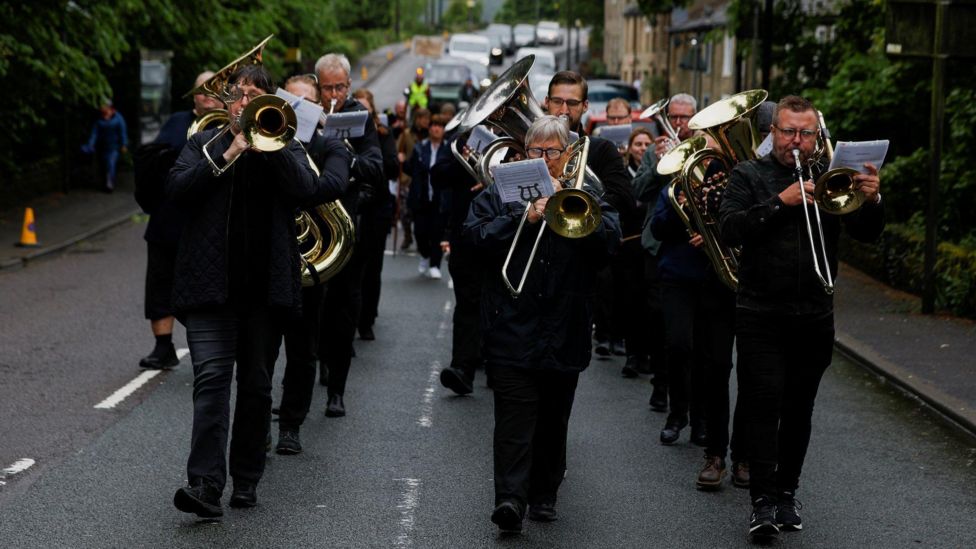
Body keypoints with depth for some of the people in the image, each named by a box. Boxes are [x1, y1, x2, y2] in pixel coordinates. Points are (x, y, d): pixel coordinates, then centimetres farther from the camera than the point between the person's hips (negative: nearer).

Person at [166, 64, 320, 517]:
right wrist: (228, 155, -11)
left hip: (266, 286, 1)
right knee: (211, 379, -13)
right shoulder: (204, 143, 13)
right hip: (211, 282, -1)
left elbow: (307, 192, -7)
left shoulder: (283, 147, 12)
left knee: (256, 386, 7)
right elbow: (177, 189, -4)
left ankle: (247, 480, 18)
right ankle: (205, 485, -20)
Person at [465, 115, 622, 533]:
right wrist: (524, 218, -15)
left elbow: (612, 238, -6)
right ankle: (510, 496, -19)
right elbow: (477, 235, -6)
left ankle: (544, 494, 23)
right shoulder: (499, 193, 9)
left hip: (564, 332, 2)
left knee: (553, 419, 11)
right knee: (514, 416, -12)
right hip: (512, 326, -2)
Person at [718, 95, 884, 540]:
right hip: (761, 316, -3)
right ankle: (763, 501, -8)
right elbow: (729, 228, -12)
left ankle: (787, 493, 20)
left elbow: (866, 234, -1)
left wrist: (871, 201, -21)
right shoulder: (749, 176, 3)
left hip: (815, 318, 3)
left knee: (798, 411, 9)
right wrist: (780, 203, -20)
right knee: (763, 406, -8)